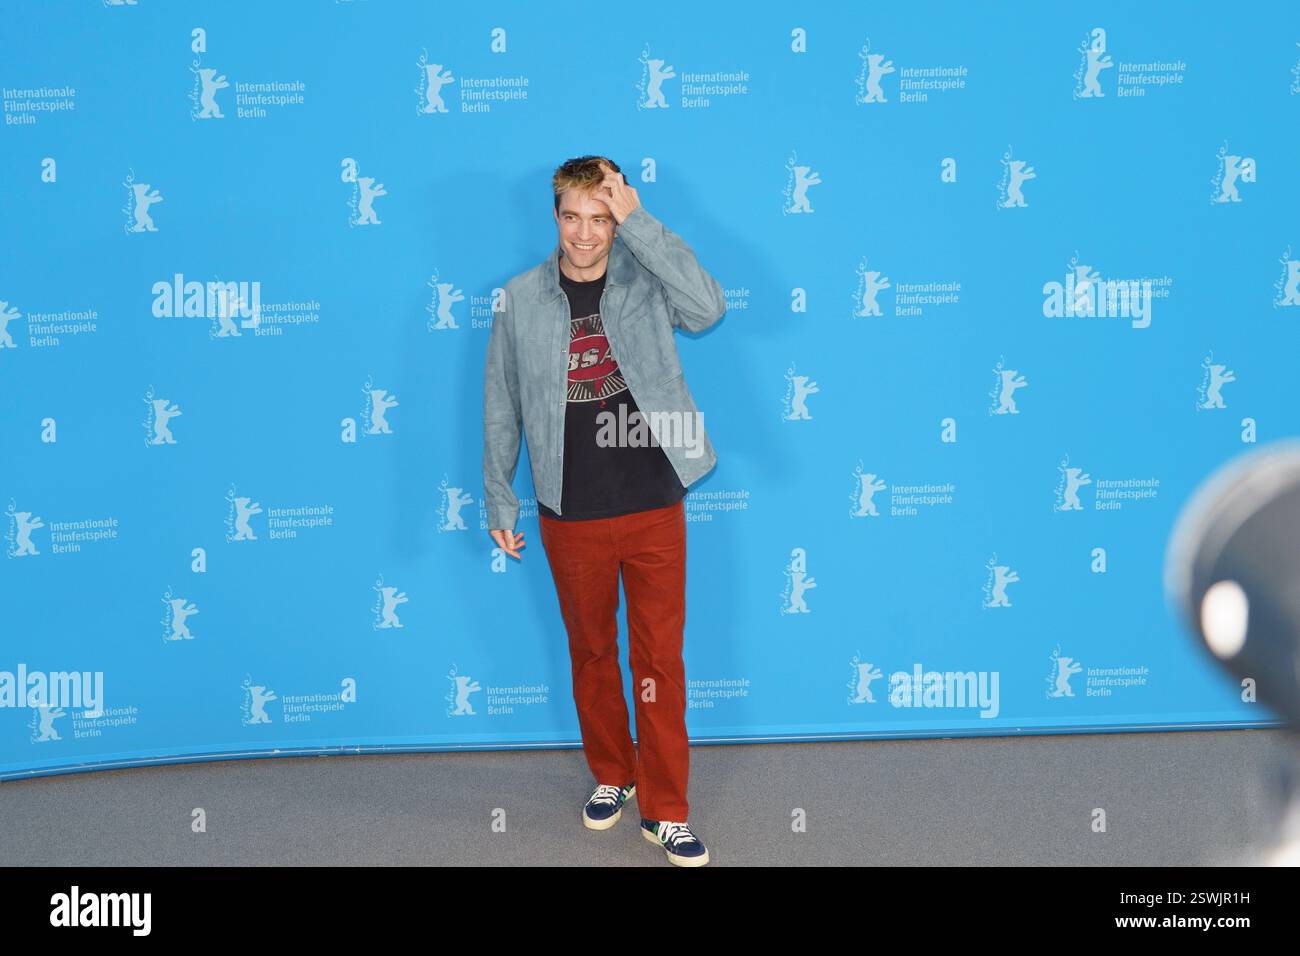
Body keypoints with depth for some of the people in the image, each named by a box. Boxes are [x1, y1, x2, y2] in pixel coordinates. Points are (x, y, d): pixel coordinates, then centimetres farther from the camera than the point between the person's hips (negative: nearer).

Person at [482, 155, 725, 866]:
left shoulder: (647, 282, -4)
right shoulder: (521, 299, 0)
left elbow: (708, 307, -25)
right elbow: (501, 407, 6)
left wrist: (639, 223, -23)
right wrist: (499, 500, 6)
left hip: (654, 509, -1)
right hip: (570, 516, 2)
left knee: (660, 659, 4)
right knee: (591, 653, 16)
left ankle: (664, 809, 15)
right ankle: (611, 776, 35)